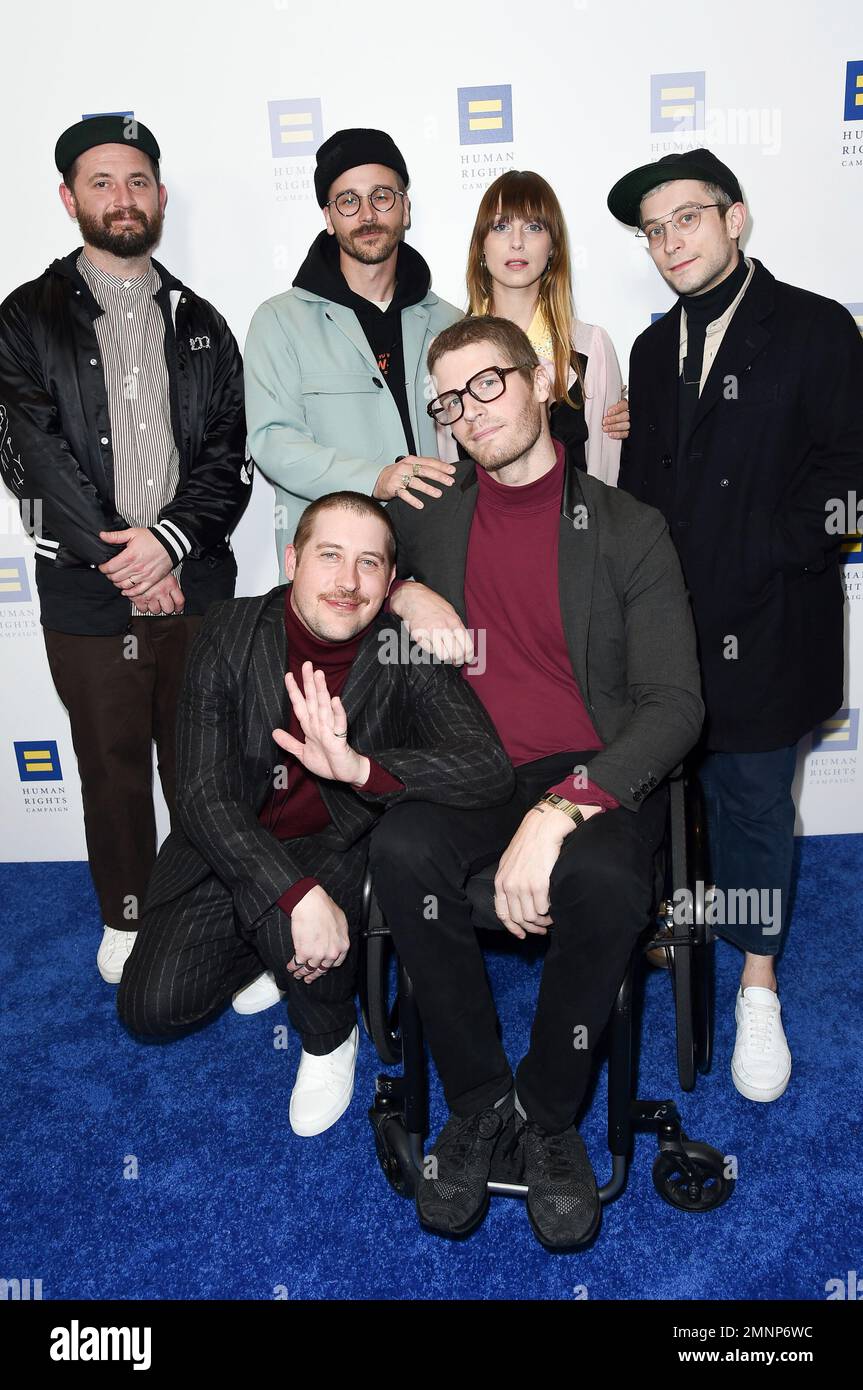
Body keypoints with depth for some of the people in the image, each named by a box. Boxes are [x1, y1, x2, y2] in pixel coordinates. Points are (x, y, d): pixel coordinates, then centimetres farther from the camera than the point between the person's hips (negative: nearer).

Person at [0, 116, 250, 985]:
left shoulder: (200, 325, 12)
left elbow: (228, 457, 3)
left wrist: (169, 540, -13)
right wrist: (122, 563, -13)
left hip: (195, 583, 2)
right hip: (86, 593, -1)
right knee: (112, 763, 10)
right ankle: (125, 916, 28)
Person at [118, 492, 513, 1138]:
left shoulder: (409, 651, -16)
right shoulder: (230, 634, -15)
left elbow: (492, 769, -29)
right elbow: (205, 795, -19)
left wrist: (360, 766, -46)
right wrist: (297, 893, -34)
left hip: (342, 847, -1)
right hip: (228, 846, 2)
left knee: (288, 929, -32)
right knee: (151, 1007, -9)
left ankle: (331, 1038, 4)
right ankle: (263, 947, 23)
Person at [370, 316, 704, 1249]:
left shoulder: (628, 530, -1)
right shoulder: (428, 513, 11)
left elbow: (672, 707, -9)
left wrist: (558, 812, -25)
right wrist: (403, 592, 2)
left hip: (592, 775, -2)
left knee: (602, 881, -35)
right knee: (401, 851, -30)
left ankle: (548, 1113, -5)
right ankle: (476, 1102, -6)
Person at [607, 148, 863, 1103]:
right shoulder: (653, 349, 15)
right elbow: (639, 488, 13)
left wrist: (755, 560, -14)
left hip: (759, 630, -4)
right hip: (662, 624, 4)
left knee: (751, 799, 5)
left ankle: (758, 985, 23)